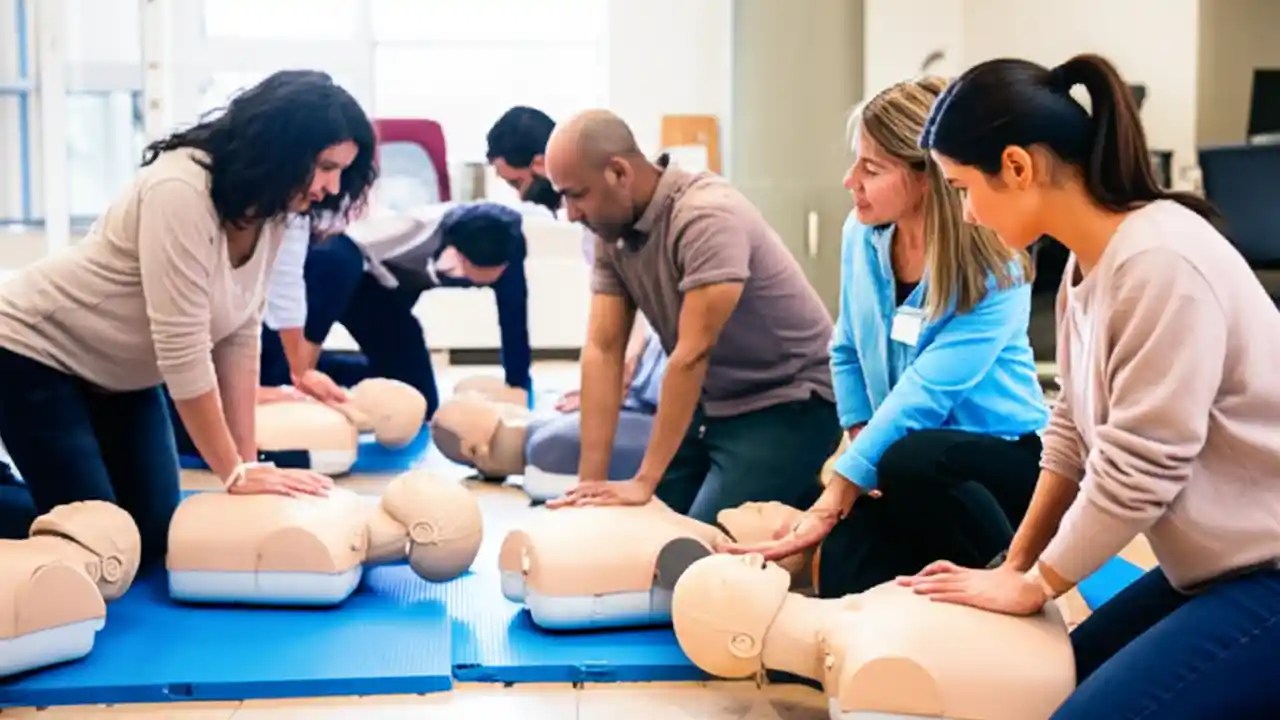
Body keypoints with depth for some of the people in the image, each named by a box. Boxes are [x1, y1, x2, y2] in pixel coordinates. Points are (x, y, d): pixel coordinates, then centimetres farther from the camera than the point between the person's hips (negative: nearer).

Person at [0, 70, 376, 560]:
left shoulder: (269, 209, -9)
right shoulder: (182, 193, -33)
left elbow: (240, 335, -7)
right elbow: (182, 351, -31)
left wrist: (249, 464, -10)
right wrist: (236, 473, -25)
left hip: (121, 372, 8)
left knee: (155, 536, 6)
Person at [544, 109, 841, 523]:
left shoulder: (706, 216, -27)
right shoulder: (612, 232, -3)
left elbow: (693, 353, -29)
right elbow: (602, 350, -8)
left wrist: (644, 482, -29)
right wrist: (590, 480, -14)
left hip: (786, 404, -8)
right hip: (712, 405, 8)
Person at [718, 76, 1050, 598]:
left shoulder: (993, 271, -23)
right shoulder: (862, 235, -5)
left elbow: (924, 394, -28)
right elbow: (847, 351, 8)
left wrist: (833, 500, -29)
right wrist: (863, 449, -5)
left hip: (1009, 454, -5)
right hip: (907, 462, 5)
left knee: (911, 462, -37)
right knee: (846, 578, -20)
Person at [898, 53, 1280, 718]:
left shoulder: (1159, 264, -24)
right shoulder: (1088, 264, 5)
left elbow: (1135, 470, -22)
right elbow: (1075, 430, 12)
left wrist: (1033, 585, -10)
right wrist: (1018, 560, 6)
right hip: (1213, 566, 9)